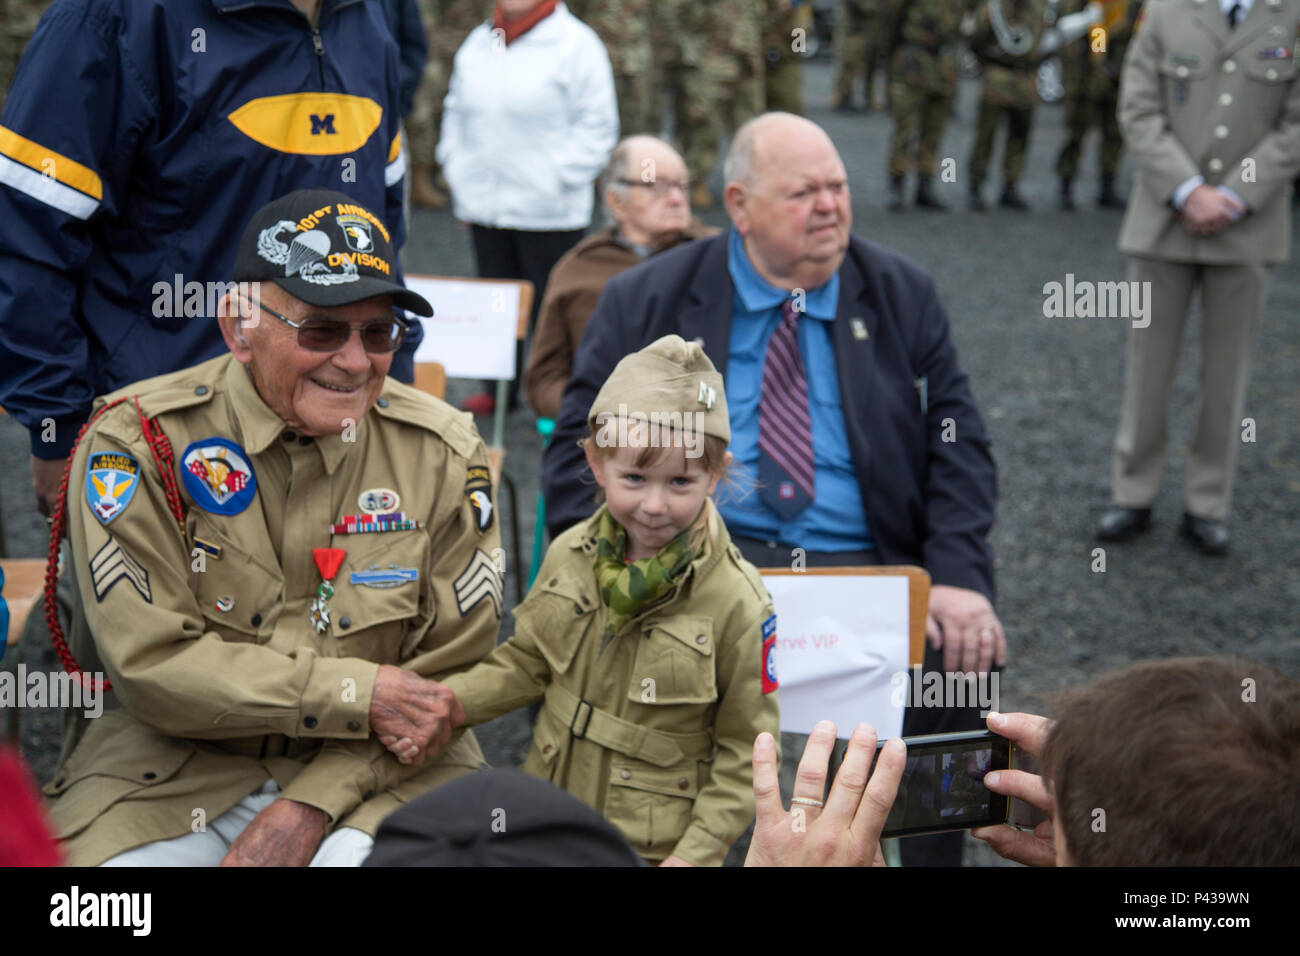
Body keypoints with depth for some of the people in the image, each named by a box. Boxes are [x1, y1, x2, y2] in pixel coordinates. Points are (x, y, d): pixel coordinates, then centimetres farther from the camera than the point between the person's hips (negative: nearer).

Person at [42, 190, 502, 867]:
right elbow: (151, 664, -13)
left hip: (371, 770, 1)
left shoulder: (442, 455, -3)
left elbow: (451, 677, -2)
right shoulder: (136, 443, -9)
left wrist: (310, 808, -15)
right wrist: (357, 694, -17)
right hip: (176, 762, 0)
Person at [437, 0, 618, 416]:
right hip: (483, 206, 6)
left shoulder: (577, 43, -8)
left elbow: (597, 127, -8)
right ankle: (498, 390, 25)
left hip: (547, 211, -6)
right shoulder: (478, 43, 11)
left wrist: (557, 181, -12)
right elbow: (456, 113, 22)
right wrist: (459, 175, 14)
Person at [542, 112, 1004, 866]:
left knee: (960, 662, -28)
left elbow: (958, 449, 8)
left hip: (868, 570, 1)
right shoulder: (644, 302, 9)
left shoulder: (904, 298, 13)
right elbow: (581, 451, 5)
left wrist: (959, 578, -9)